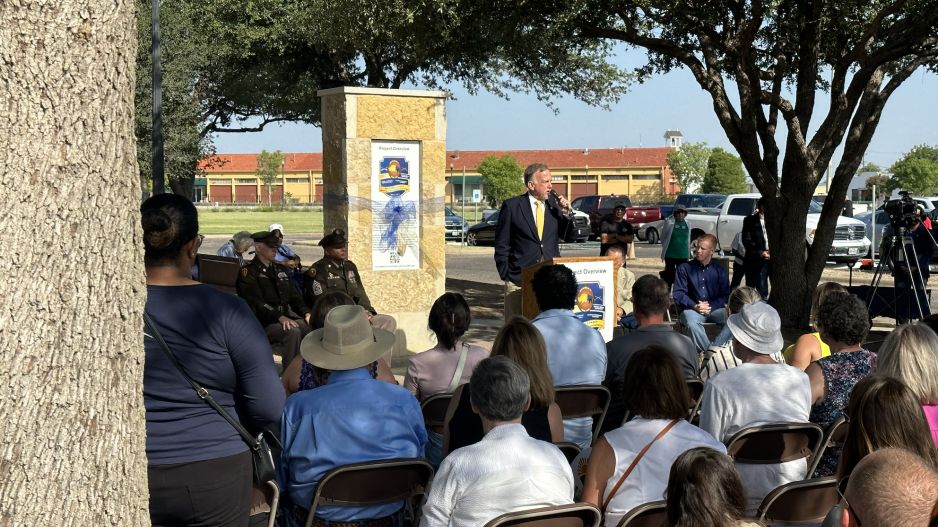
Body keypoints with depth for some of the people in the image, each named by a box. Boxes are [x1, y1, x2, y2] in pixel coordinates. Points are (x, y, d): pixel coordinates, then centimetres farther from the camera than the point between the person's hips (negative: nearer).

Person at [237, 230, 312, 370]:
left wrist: (306, 312, 2)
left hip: (285, 317, 7)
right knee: (292, 331, -33)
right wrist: (280, 317, -28)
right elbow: (256, 302, -16)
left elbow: (294, 295, 22)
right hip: (263, 322, -7)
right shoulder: (248, 271, -4)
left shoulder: (280, 268, 22)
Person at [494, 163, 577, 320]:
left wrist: (566, 214, -3)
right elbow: (501, 244, 2)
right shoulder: (511, 206, 0)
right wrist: (505, 274, -2)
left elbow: (571, 237, 11)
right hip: (519, 280, -3)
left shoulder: (555, 205, 10)